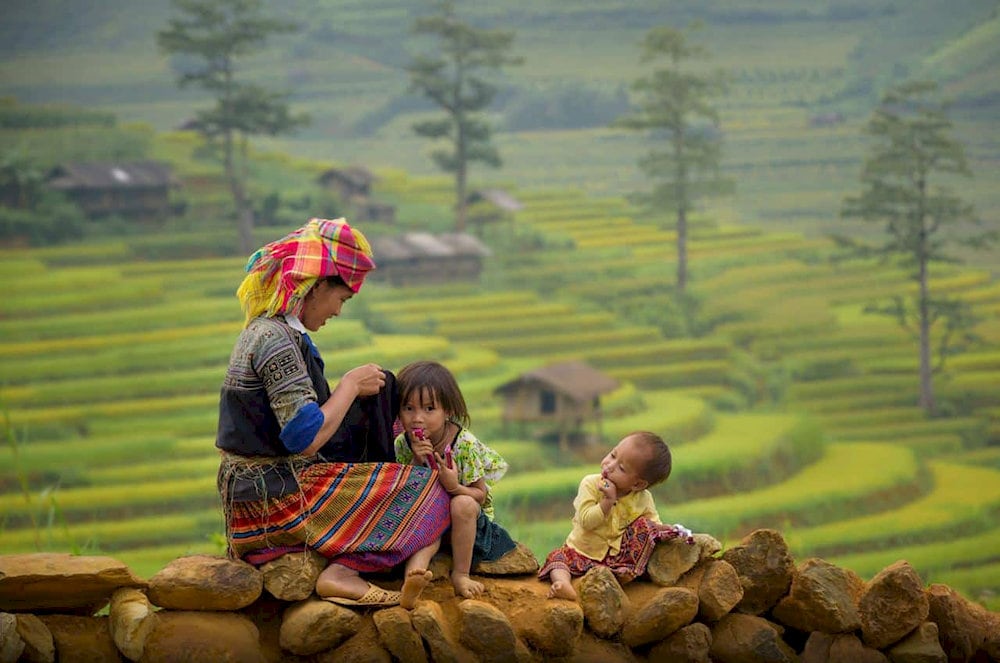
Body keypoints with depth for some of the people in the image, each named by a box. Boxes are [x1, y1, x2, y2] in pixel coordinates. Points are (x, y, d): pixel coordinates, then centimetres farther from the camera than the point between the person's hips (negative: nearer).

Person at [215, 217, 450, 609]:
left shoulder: (262, 331, 13)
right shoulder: (277, 340, -18)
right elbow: (307, 438, -21)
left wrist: (353, 388, 11)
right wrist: (351, 385, -8)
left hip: (252, 494, 9)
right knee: (429, 493, -2)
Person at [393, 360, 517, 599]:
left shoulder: (465, 443, -19)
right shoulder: (402, 444, -10)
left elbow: (480, 495, -16)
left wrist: (455, 487, -38)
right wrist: (416, 462, -26)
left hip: (472, 516, -3)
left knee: (462, 504, -36)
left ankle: (461, 574, -24)